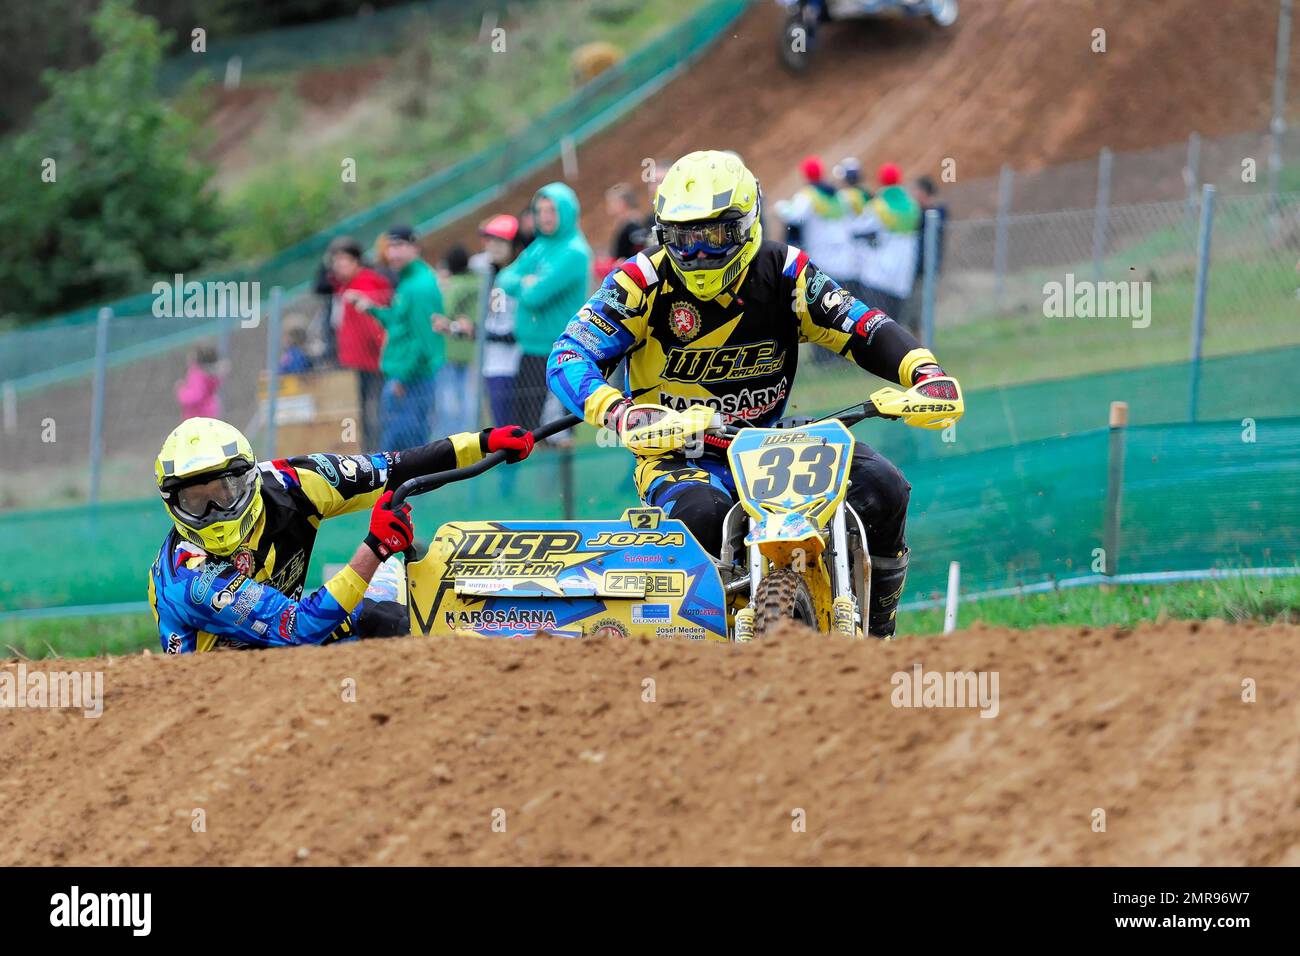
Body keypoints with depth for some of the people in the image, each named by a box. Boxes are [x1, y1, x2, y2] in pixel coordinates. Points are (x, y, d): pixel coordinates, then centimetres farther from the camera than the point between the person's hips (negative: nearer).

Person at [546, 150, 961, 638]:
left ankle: (875, 628, 1)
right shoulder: (642, 282, -8)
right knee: (701, 514, -39)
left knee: (881, 488, -17)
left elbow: (862, 328, -4)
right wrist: (615, 410, -37)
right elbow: (569, 358, -16)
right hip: (679, 450, -3)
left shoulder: (781, 272, -1)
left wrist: (926, 372, -23)